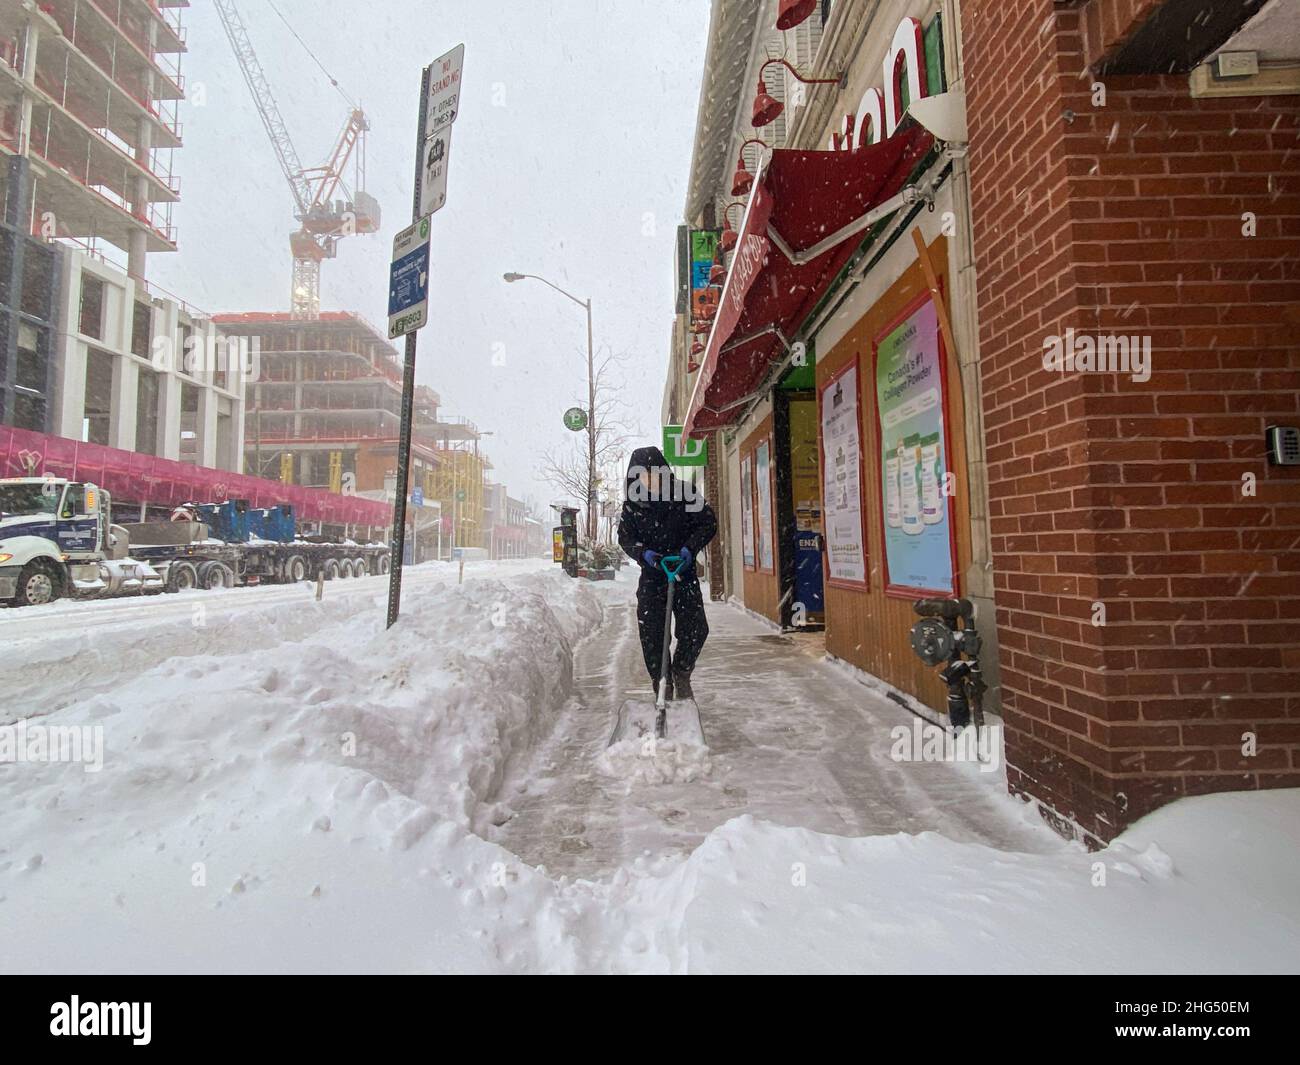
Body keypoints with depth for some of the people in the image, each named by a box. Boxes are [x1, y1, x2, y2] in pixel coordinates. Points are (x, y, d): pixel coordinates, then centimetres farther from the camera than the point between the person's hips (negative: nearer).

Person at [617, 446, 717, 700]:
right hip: (651, 575, 1)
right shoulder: (632, 502, -2)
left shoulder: (684, 493, -8)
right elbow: (625, 537, 2)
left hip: (685, 572, -1)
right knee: (651, 635, 0)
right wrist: (644, 553, -18)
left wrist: (690, 548, -20)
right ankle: (663, 688, 16)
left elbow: (708, 522, -5)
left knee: (696, 629, -6)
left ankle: (681, 673, 22)